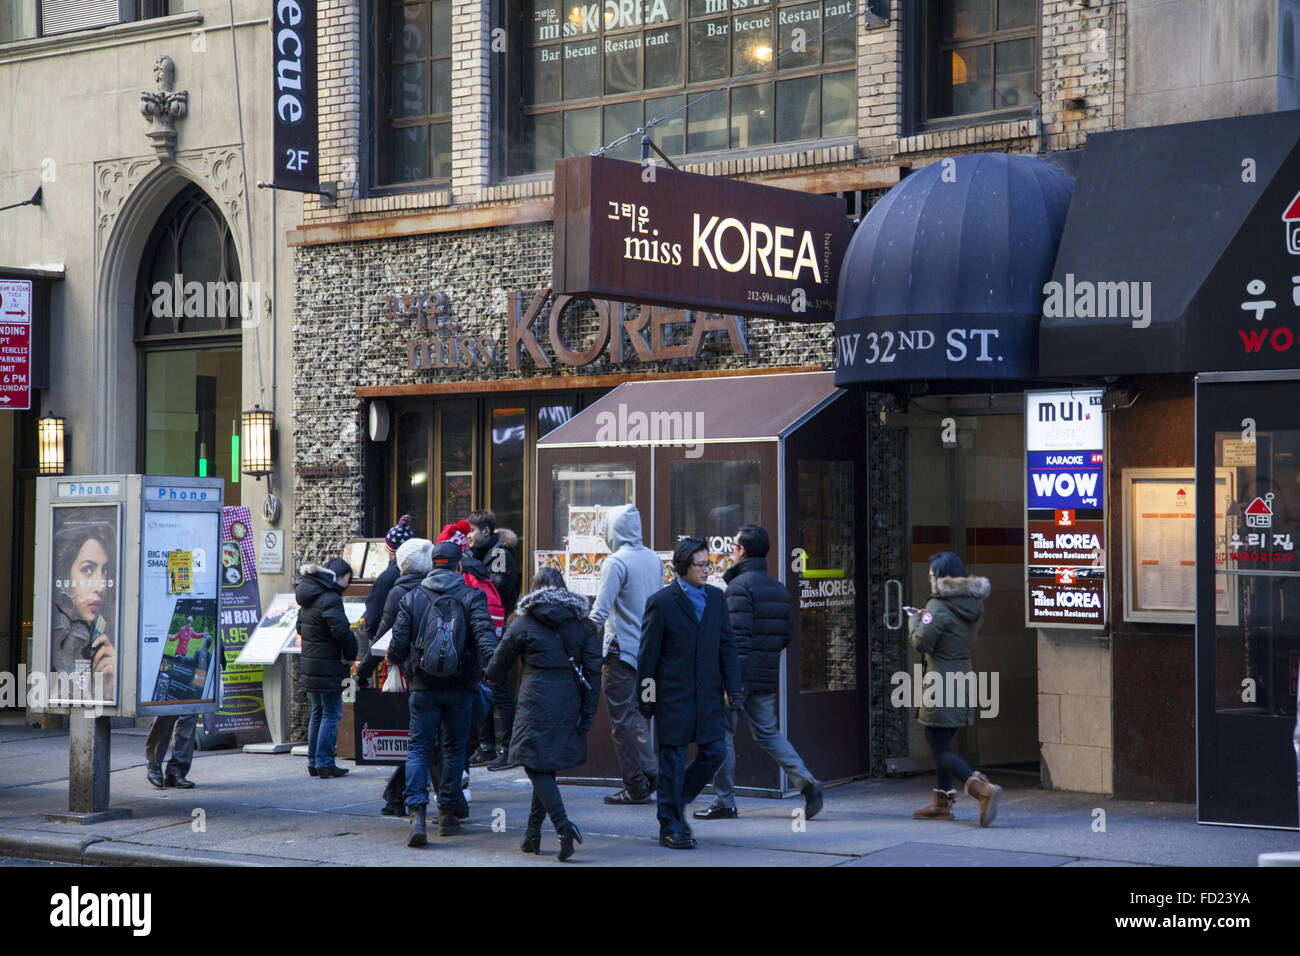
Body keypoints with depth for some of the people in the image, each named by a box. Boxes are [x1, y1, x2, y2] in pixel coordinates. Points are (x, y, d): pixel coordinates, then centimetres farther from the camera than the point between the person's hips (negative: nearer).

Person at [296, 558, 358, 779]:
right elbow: (341, 630, -27)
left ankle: (313, 762, 21)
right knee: (331, 715, -1)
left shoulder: (308, 598, 12)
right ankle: (324, 763, -1)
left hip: (310, 667, 9)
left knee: (317, 713, 17)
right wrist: (350, 655, -12)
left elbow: (300, 627, 22)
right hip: (329, 668, -9)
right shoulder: (330, 598, -18)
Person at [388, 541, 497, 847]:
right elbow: (484, 635, -15)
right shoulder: (472, 596, -2)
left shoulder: (411, 598, 3)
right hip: (459, 686, 0)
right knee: (454, 748, 14)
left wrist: (393, 659, 21)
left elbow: (399, 642, 2)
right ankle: (447, 814, 17)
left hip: (424, 686, 1)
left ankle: (417, 814, -14)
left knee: (418, 748, 3)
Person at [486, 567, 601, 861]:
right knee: (546, 765, 16)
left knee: (536, 764, -1)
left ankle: (563, 825, -20)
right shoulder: (583, 623, 7)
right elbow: (593, 670, 3)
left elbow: (500, 662, 10)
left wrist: (491, 678, 33)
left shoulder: (524, 623, 0)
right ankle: (533, 832, 19)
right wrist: (588, 714, 5)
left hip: (537, 702, -4)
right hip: (569, 702, 4)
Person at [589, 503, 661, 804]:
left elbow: (600, 610, -18)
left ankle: (636, 787, 2)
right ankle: (651, 773, 12)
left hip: (621, 649, -7)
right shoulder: (654, 559, 8)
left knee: (621, 719, 0)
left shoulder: (616, 562, -14)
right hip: (648, 649, 7)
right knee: (636, 714, 18)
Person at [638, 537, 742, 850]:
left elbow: (726, 645, 12)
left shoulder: (715, 598, 8)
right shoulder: (662, 602, -9)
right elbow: (648, 653, -6)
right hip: (673, 695, -5)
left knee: (715, 751, 3)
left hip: (708, 695, 5)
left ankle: (677, 802, 25)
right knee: (673, 759, 1)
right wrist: (646, 697, -6)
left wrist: (733, 687, 6)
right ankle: (670, 828, 11)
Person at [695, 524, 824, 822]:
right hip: (768, 675, 8)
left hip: (741, 674, -8)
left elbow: (737, 637, -19)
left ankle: (724, 801, 9)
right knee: (767, 732, 13)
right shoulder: (779, 588, 12)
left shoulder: (739, 586, -13)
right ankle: (805, 781, -5)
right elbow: (786, 635, 14)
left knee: (722, 733, 4)